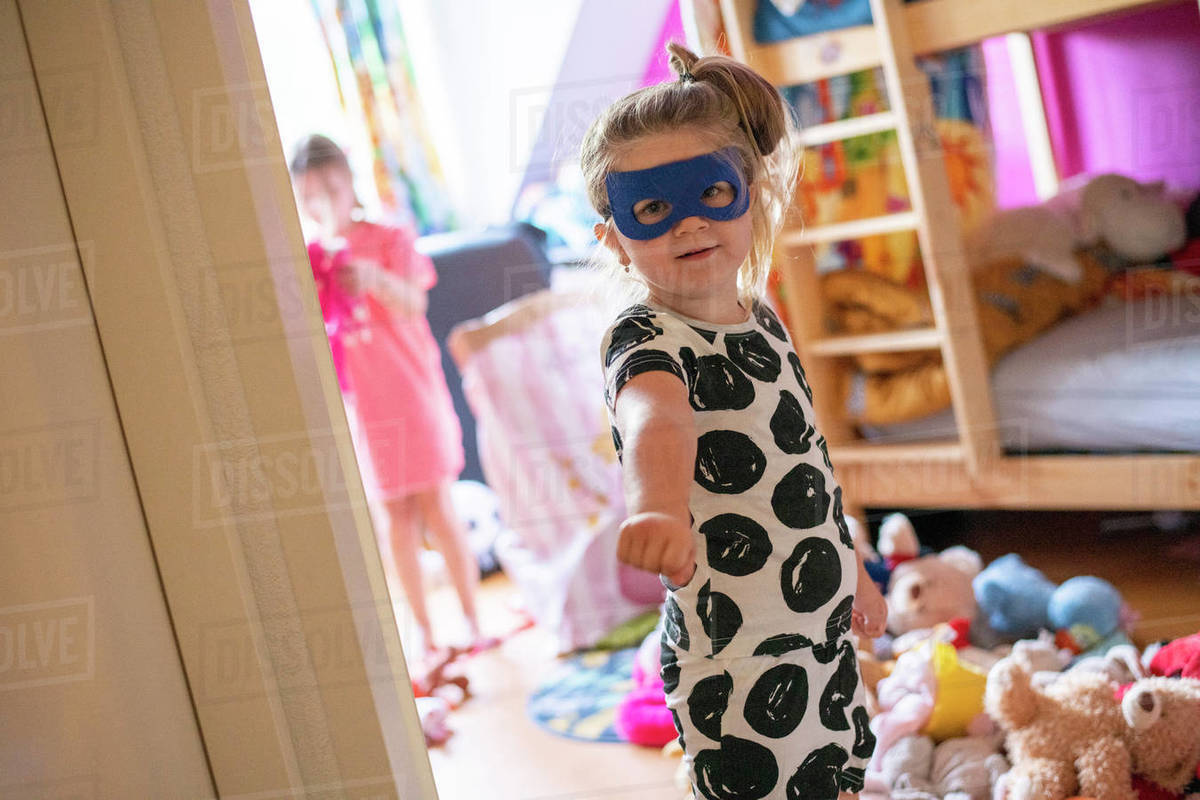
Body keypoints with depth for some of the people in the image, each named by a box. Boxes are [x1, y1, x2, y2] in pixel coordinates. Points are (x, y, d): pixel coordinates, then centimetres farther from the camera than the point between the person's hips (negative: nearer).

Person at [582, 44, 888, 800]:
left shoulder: (761, 319, 6)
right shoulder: (646, 342, -20)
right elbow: (658, 419, -45)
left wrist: (851, 567, 27)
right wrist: (658, 505, -65)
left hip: (824, 630, 8)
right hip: (735, 659, -8)